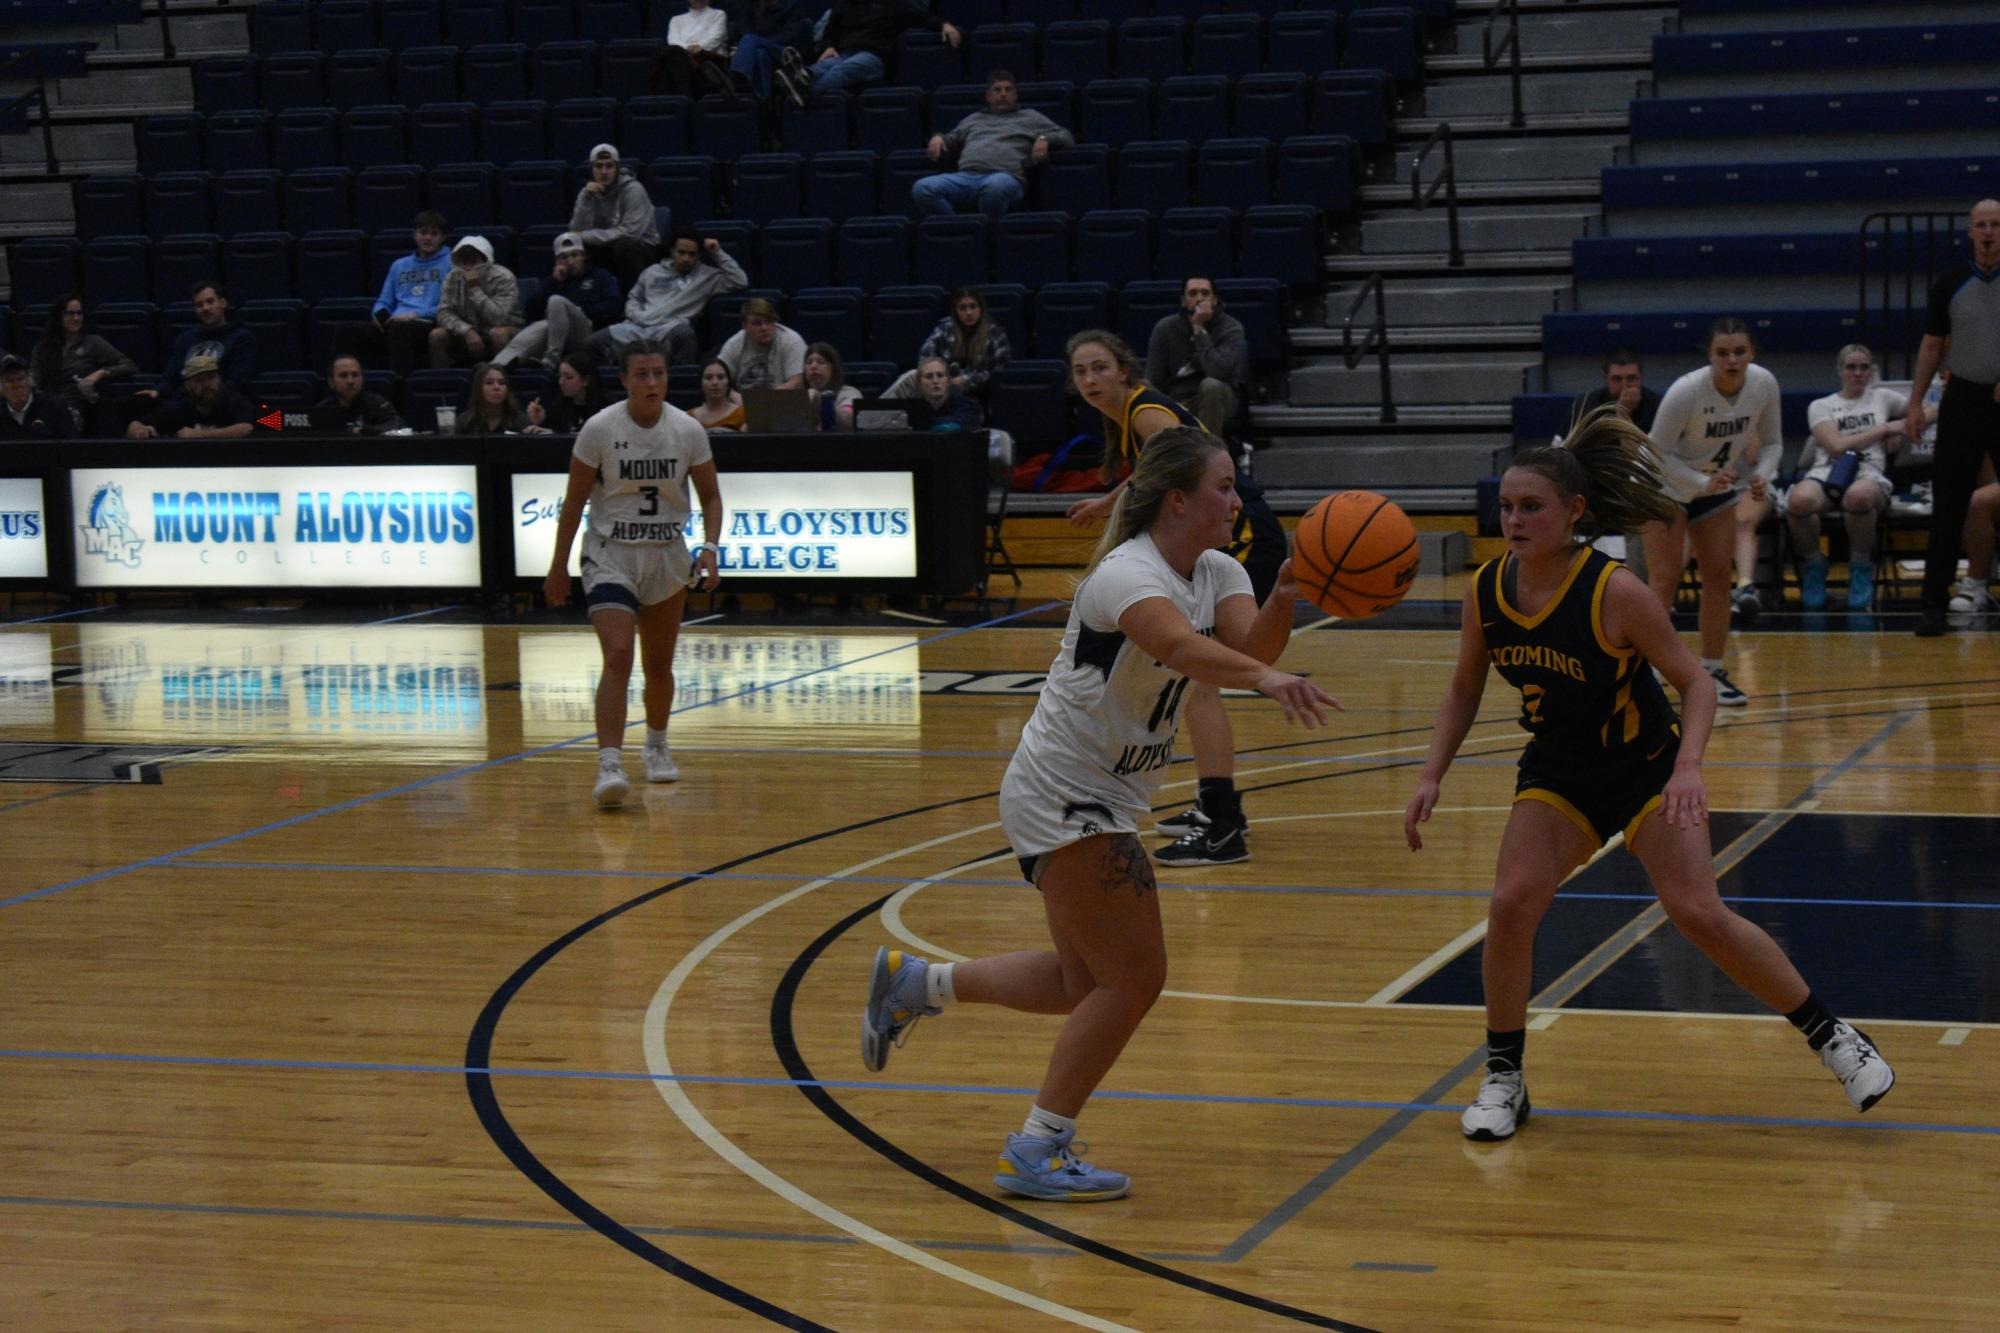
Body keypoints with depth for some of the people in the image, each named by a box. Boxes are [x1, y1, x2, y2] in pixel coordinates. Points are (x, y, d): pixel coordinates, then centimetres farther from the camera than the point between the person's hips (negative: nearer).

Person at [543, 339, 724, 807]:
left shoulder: (688, 430, -6)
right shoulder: (599, 429, -11)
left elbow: (710, 495, 5)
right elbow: (574, 501, -3)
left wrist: (709, 547, -11)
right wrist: (559, 567, -1)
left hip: (667, 557, 3)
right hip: (610, 556, -3)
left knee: (659, 666, 14)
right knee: (617, 656, -20)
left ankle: (657, 745, 39)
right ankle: (609, 765, -25)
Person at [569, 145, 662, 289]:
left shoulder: (633, 189, -18)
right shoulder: (587, 192, -2)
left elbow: (631, 232, -28)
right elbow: (577, 231, -12)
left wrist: (586, 236, -26)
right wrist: (586, 200, -25)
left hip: (641, 247, -4)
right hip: (608, 248, 5)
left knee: (624, 245, -37)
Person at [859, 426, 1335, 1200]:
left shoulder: (1217, 574, 3)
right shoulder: (1127, 574, -24)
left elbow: (1251, 644, -15)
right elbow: (1181, 647, -45)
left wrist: (1282, 600, -36)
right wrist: (1266, 679, -61)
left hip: (1107, 801, 10)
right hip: (1064, 797, -10)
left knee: (1085, 981, 18)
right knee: (1135, 976, -8)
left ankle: (913, 984, 32)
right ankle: (1036, 1152, 3)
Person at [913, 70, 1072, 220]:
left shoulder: (1029, 117, 28)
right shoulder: (974, 119, 39)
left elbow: (1066, 137, 22)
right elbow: (951, 140, 43)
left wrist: (1044, 139, 0)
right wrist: (938, 138, 19)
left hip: (1006, 175, -3)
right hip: (966, 175, 3)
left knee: (995, 187, -45)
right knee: (922, 188, -29)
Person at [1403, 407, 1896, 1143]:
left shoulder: (1616, 593, -25)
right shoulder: (1485, 592, -12)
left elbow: (1696, 681, -19)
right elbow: (1464, 690, 5)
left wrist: (1688, 768, -34)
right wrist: (1431, 777, -4)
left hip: (1644, 765, -4)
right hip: (1556, 773, 4)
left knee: (1699, 915, -14)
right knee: (1512, 903, -16)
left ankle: (1831, 1036, 5)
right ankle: (1503, 1078, 1)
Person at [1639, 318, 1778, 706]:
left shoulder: (1765, 384, -17)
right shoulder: (1685, 392, -31)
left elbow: (1772, 441, -1)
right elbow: (1657, 453, -22)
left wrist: (1762, 475, -21)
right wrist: (1703, 482, -33)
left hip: (1717, 487, 5)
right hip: (1666, 485, -5)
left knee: (1718, 576, 3)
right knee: (1665, 579, -13)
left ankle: (1712, 673, 14)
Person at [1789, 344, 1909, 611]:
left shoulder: (1882, 398, 26)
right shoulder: (1821, 406, 19)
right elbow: (1837, 446, 2)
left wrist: (1902, 431, 12)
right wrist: (1885, 428, 3)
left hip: (1868, 474, 0)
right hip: (1825, 473, 0)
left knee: (1858, 496, -43)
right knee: (1799, 500, -40)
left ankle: (1861, 568, -15)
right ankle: (1813, 567, -9)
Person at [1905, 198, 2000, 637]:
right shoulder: (1951, 283, 4)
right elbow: (1932, 345, 8)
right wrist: (1915, 403, 3)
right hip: (1963, 399, 1)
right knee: (1947, 506, 1)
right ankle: (1933, 603, 4)